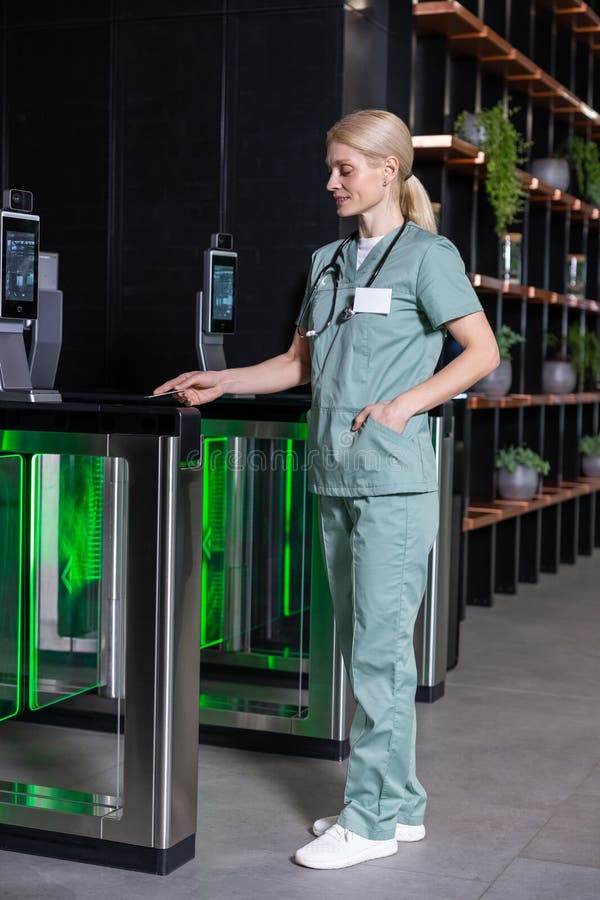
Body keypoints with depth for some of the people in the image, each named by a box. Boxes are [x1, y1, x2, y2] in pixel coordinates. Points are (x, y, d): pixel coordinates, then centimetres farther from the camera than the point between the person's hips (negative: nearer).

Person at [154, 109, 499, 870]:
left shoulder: (426, 255, -3)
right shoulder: (328, 261, 16)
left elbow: (482, 351, -8)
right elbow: (301, 362, 21)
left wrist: (404, 404, -16)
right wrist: (223, 383, 12)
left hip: (392, 478, -7)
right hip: (336, 476, 7)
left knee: (378, 647, -6)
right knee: (364, 647, 11)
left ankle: (370, 820, 2)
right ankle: (399, 803, 22)